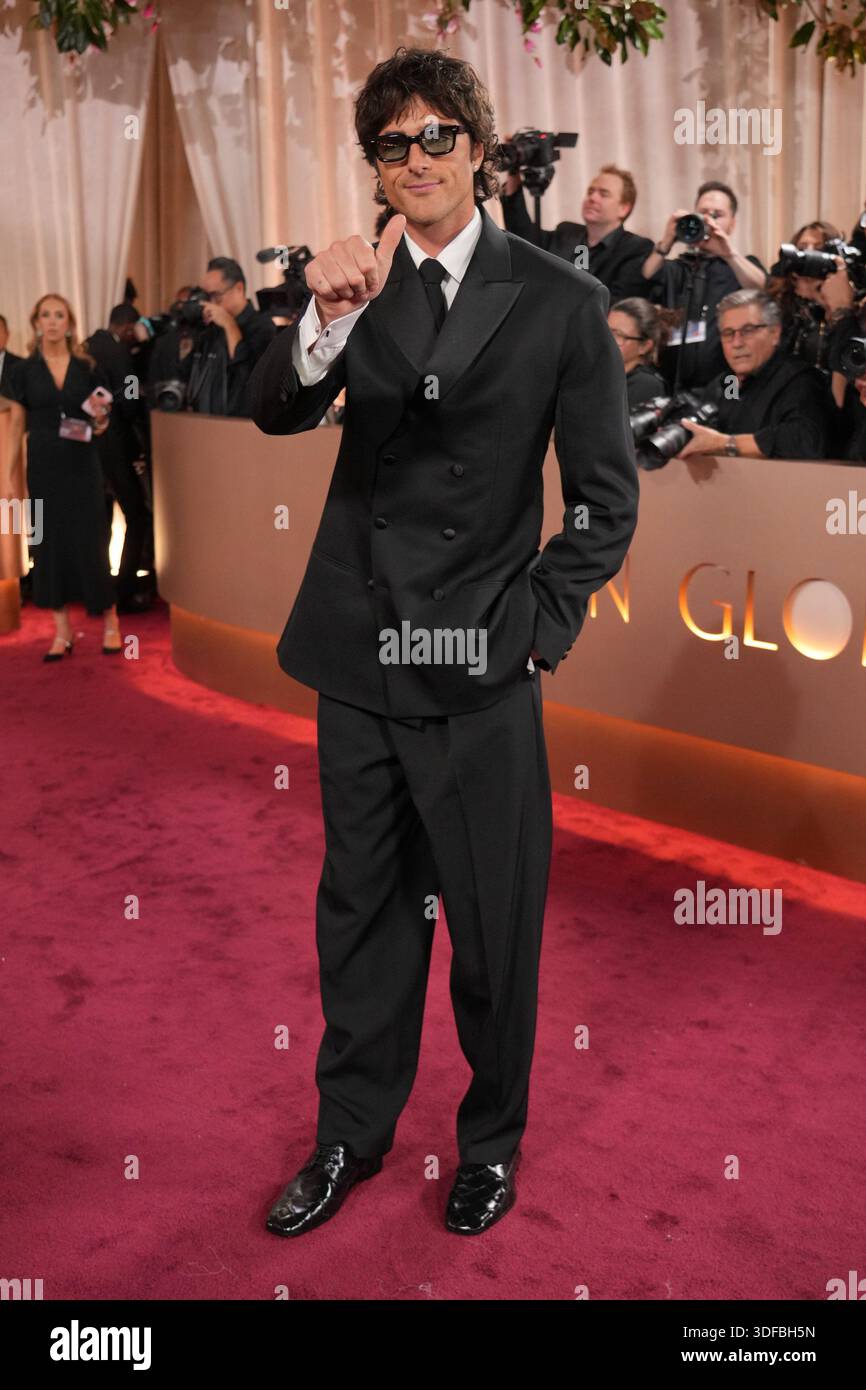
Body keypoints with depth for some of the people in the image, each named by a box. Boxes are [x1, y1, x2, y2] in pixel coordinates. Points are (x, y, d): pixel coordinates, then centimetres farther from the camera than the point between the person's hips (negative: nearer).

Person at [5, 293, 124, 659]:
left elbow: (101, 420, 11)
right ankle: (62, 632, 11)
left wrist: (101, 421, -13)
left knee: (90, 543, -3)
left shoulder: (87, 368, 3)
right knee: (49, 544, 3)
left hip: (82, 466, -1)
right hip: (42, 467, 1)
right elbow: (16, 425, 3)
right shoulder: (23, 370, 2)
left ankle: (110, 622, 12)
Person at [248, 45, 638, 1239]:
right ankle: (351, 1133, 34)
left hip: (482, 664, -3)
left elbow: (607, 494, 0)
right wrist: (328, 321, -30)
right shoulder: (358, 283, 4)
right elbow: (277, 413, -11)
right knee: (360, 907, 16)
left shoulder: (558, 300, -3)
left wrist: (540, 626, -6)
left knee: (494, 919, 7)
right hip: (359, 649, 3)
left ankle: (493, 1139, 31)